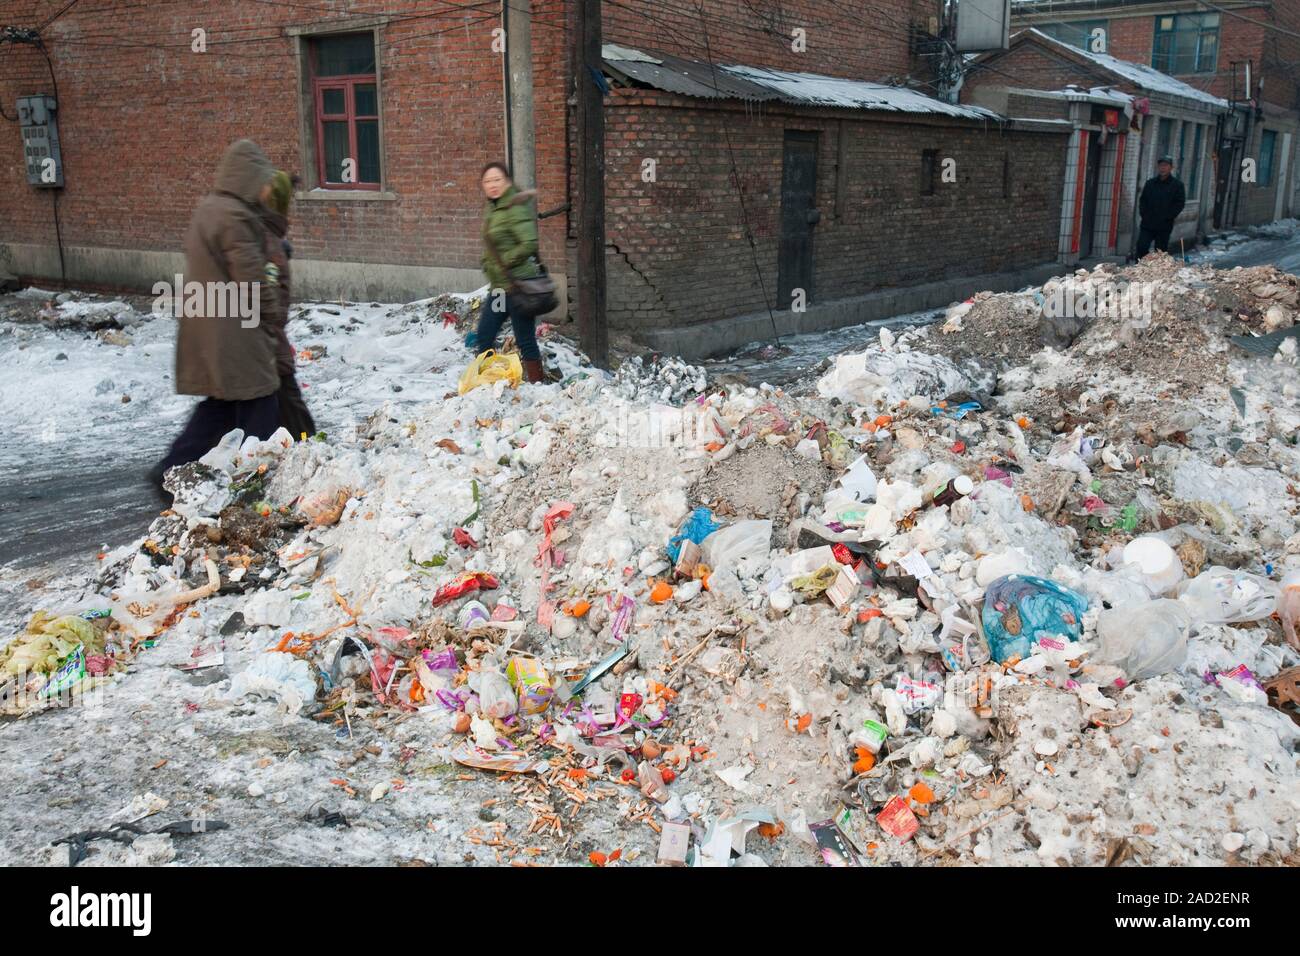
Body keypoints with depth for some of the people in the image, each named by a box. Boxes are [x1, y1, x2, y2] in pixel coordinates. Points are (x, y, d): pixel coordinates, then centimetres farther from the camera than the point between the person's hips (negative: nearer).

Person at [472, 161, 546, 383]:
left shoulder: (514, 209, -15)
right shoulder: (491, 209, 13)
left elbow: (530, 244, -25)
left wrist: (503, 262, -16)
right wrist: (489, 265, 10)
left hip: (518, 284, -9)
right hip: (499, 286, 9)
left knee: (525, 340, -1)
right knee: (483, 337, 11)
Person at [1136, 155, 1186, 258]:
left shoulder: (1177, 184, 0)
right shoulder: (1150, 183, 12)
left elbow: (1180, 203, -4)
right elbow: (1142, 200, 16)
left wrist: (1167, 217, -12)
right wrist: (1143, 214, 0)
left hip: (1164, 226, -3)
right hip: (1147, 224, 3)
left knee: (1161, 252, 3)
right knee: (1141, 247, -7)